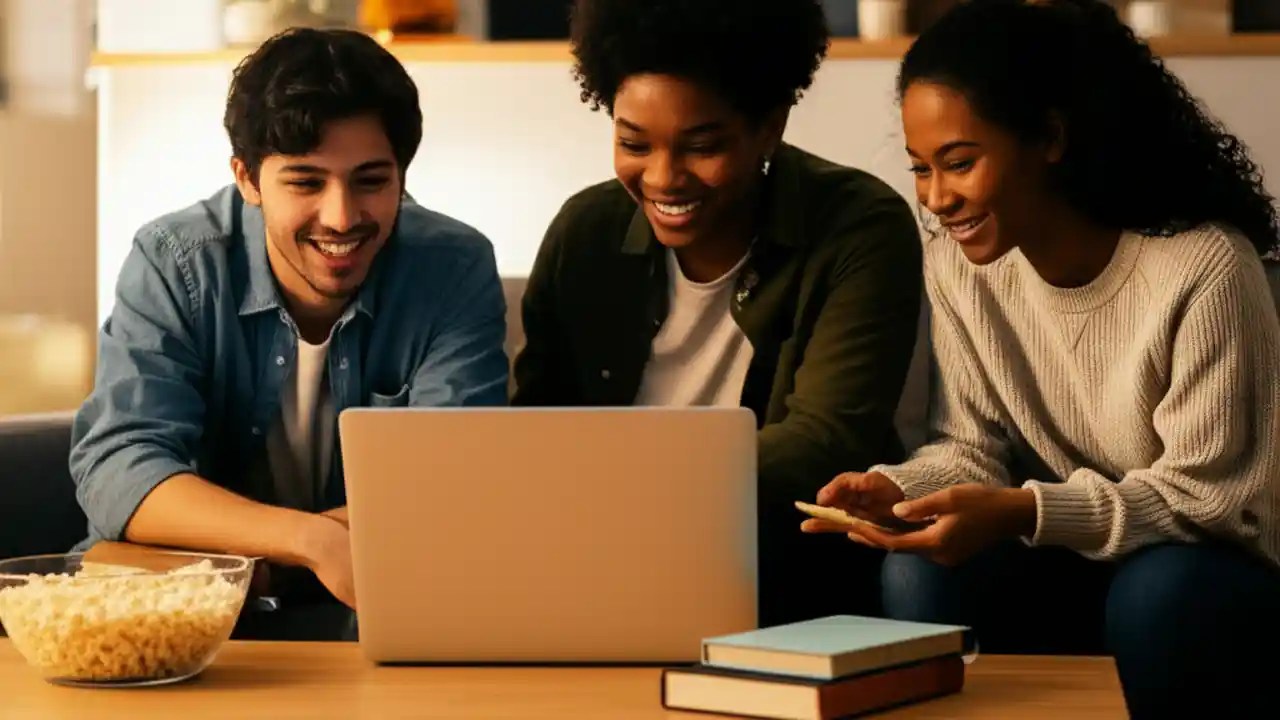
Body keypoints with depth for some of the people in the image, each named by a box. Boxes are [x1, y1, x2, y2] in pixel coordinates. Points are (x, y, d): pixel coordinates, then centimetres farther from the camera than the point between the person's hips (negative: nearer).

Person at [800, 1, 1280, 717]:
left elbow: (1203, 494, -23)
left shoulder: (1204, 269, -25)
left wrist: (1023, 513, -36)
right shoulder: (958, 263, -7)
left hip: (1217, 567, -4)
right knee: (923, 577, -24)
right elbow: (976, 447, 0)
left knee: (1161, 598, -36)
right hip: (1075, 555, 4)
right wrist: (898, 489, -23)